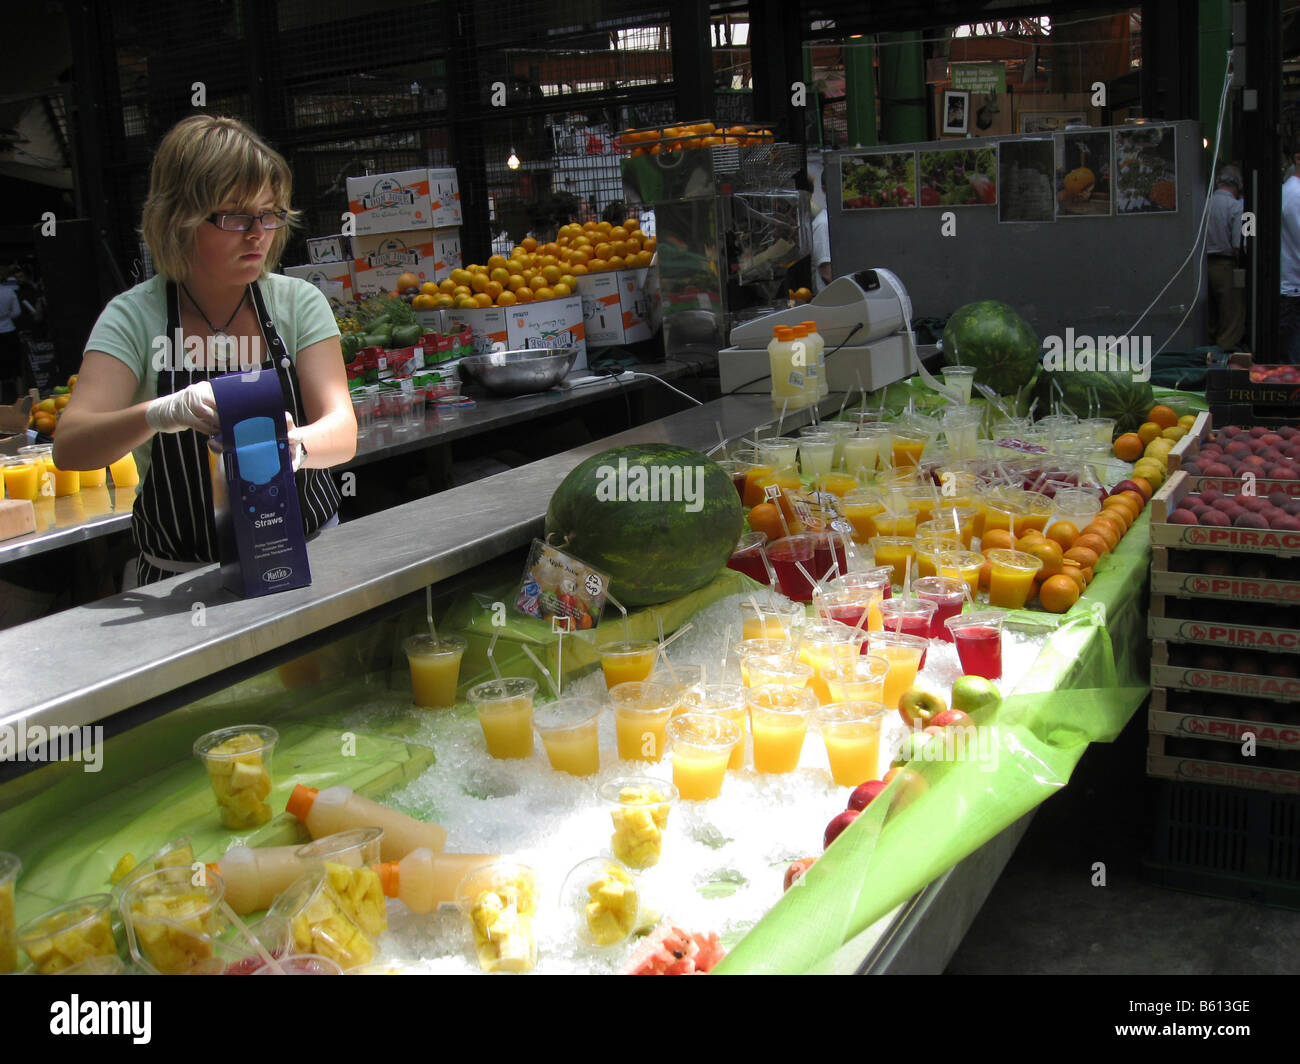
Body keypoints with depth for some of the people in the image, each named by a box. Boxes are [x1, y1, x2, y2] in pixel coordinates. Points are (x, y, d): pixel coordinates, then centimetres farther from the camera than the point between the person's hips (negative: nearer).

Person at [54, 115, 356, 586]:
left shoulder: (299, 303, 2)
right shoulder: (135, 317, -4)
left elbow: (343, 430, -10)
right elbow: (69, 447, -14)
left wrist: (294, 445, -32)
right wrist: (159, 415, -33)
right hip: (182, 582, -1)